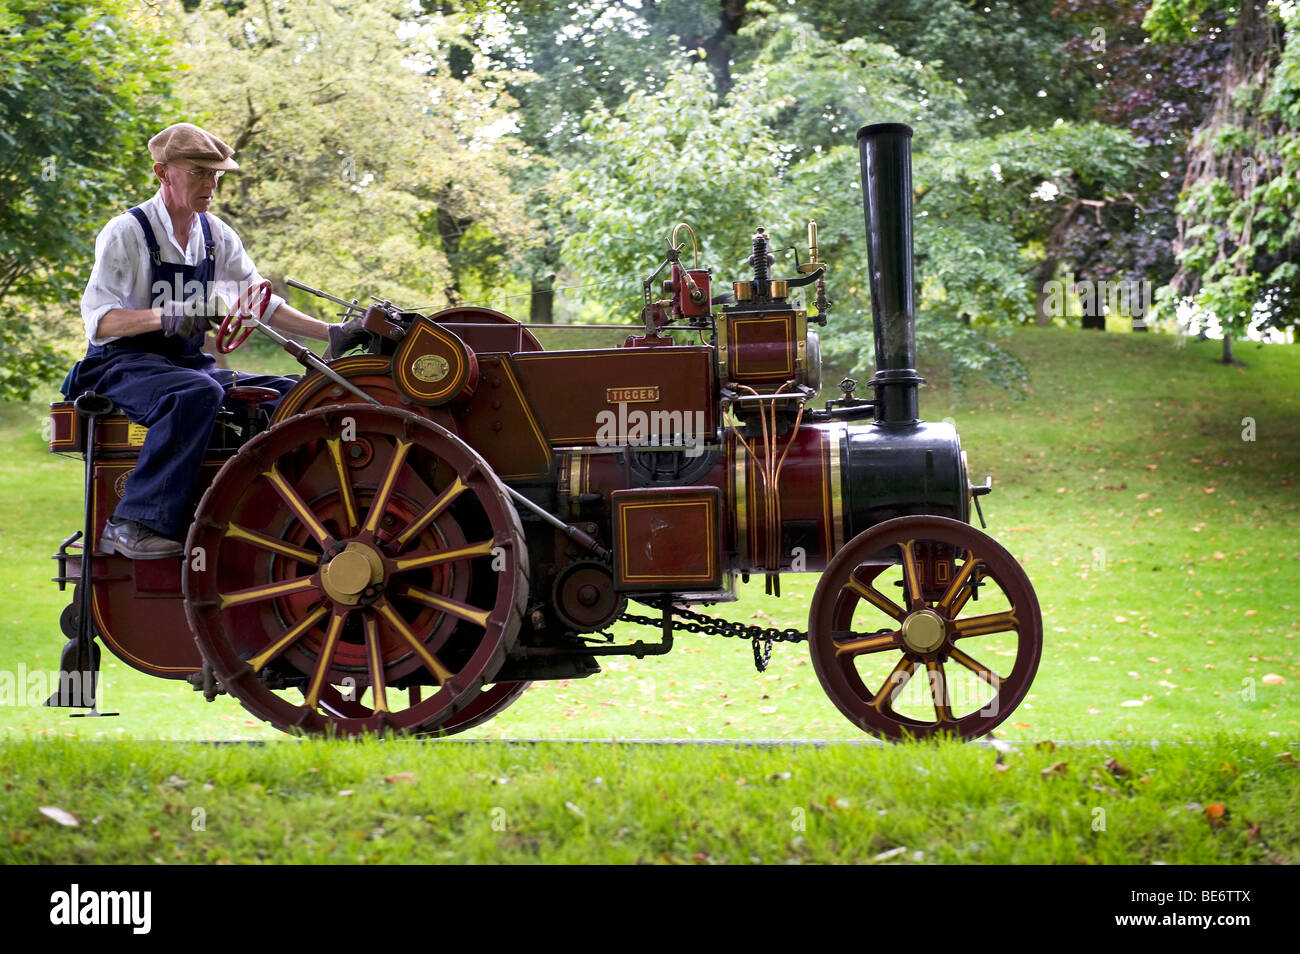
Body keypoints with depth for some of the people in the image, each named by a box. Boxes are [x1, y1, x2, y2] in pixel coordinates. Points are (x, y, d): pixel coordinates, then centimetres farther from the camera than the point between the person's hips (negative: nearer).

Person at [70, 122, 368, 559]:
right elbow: (98, 320, -16)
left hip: (189, 361, 7)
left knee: (291, 393, -11)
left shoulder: (217, 236, 10)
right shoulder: (126, 232, -9)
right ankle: (134, 525, -38)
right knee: (198, 393, -38)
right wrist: (166, 317, -35)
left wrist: (332, 334, -1)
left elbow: (261, 304, 11)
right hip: (123, 363, -6)